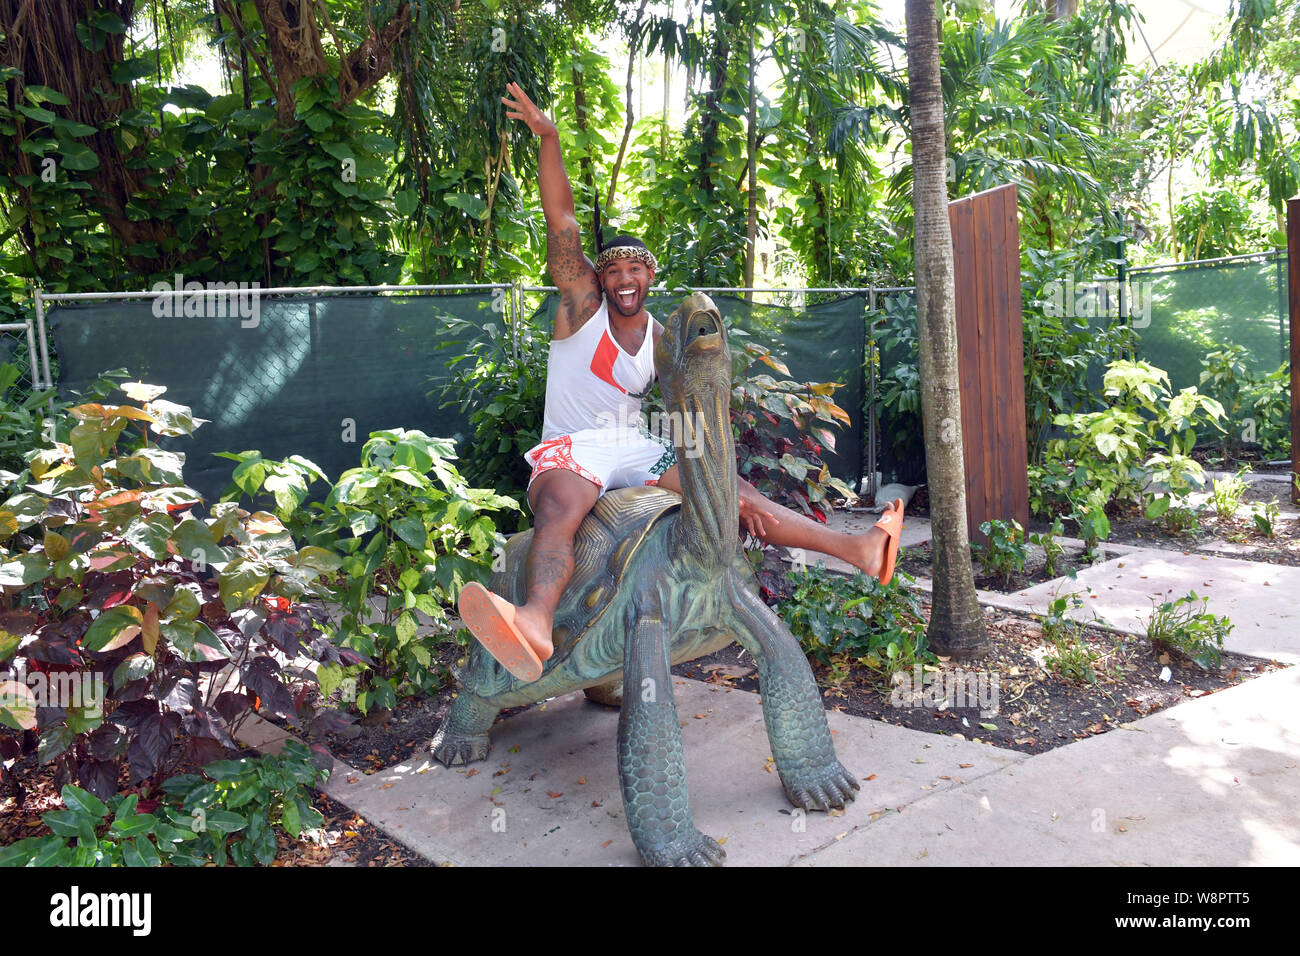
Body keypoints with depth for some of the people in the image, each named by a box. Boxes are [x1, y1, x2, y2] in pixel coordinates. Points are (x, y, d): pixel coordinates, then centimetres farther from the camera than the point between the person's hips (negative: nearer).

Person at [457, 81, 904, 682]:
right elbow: (562, 221, -10)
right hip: (571, 449, -5)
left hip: (636, 451, 5)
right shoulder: (582, 305, 2)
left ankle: (860, 549, -2)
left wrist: (733, 484, -4)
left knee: (738, 496, -4)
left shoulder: (665, 341, 10)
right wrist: (548, 139, -20)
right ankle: (536, 625, -67)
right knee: (559, 508, -39)